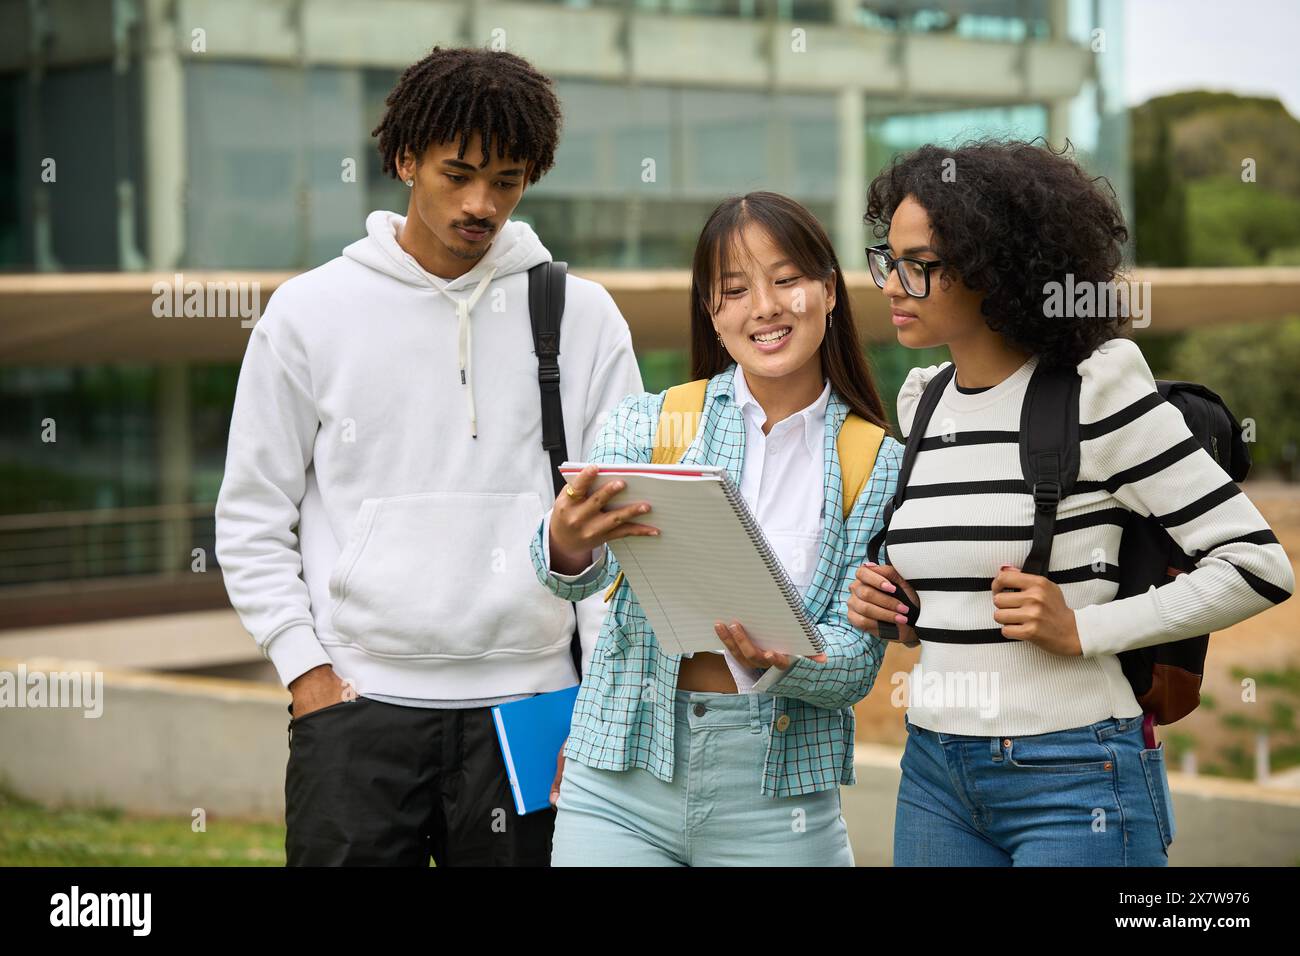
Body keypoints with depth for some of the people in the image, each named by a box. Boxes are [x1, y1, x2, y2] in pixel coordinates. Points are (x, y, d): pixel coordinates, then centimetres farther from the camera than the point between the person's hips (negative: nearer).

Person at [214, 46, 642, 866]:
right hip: (355, 706, 0)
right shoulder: (310, 314, 4)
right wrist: (306, 670, -4)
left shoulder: (584, 318, 6)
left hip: (526, 705, 1)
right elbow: (252, 520, 5)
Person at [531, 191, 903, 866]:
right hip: (621, 784, 0)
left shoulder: (878, 464, 1)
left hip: (780, 797, 0)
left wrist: (774, 660, -23)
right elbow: (577, 577, -13)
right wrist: (567, 544, -35)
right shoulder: (647, 424, 2)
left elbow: (855, 668, -3)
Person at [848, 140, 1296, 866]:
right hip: (934, 775, 6)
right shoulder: (922, 402, 9)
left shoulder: (1099, 388, -10)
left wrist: (1082, 630, -15)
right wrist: (897, 611, 3)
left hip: (1073, 780, -6)